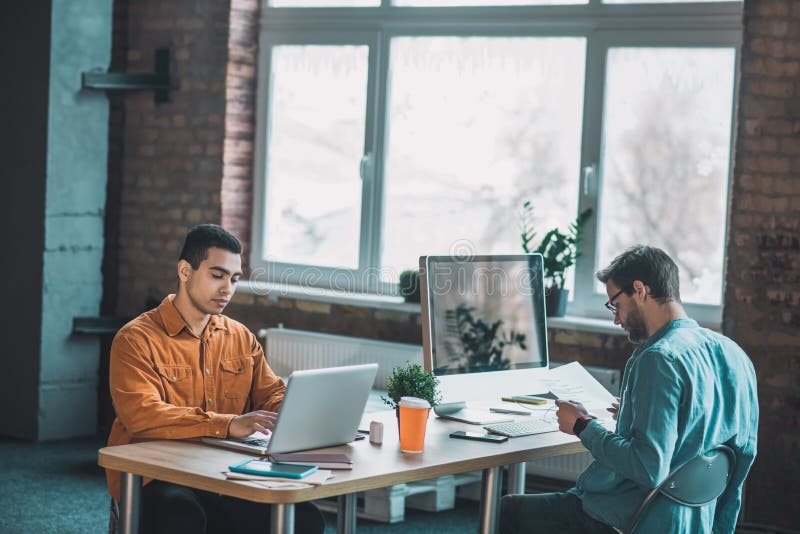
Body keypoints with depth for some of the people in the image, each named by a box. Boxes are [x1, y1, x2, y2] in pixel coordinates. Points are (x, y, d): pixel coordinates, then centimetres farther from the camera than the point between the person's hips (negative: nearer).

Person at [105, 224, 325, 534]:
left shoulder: (242, 338, 17)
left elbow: (272, 393, 17)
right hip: (157, 482, -5)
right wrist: (229, 425, -30)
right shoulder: (136, 340, -5)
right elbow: (141, 414, -19)